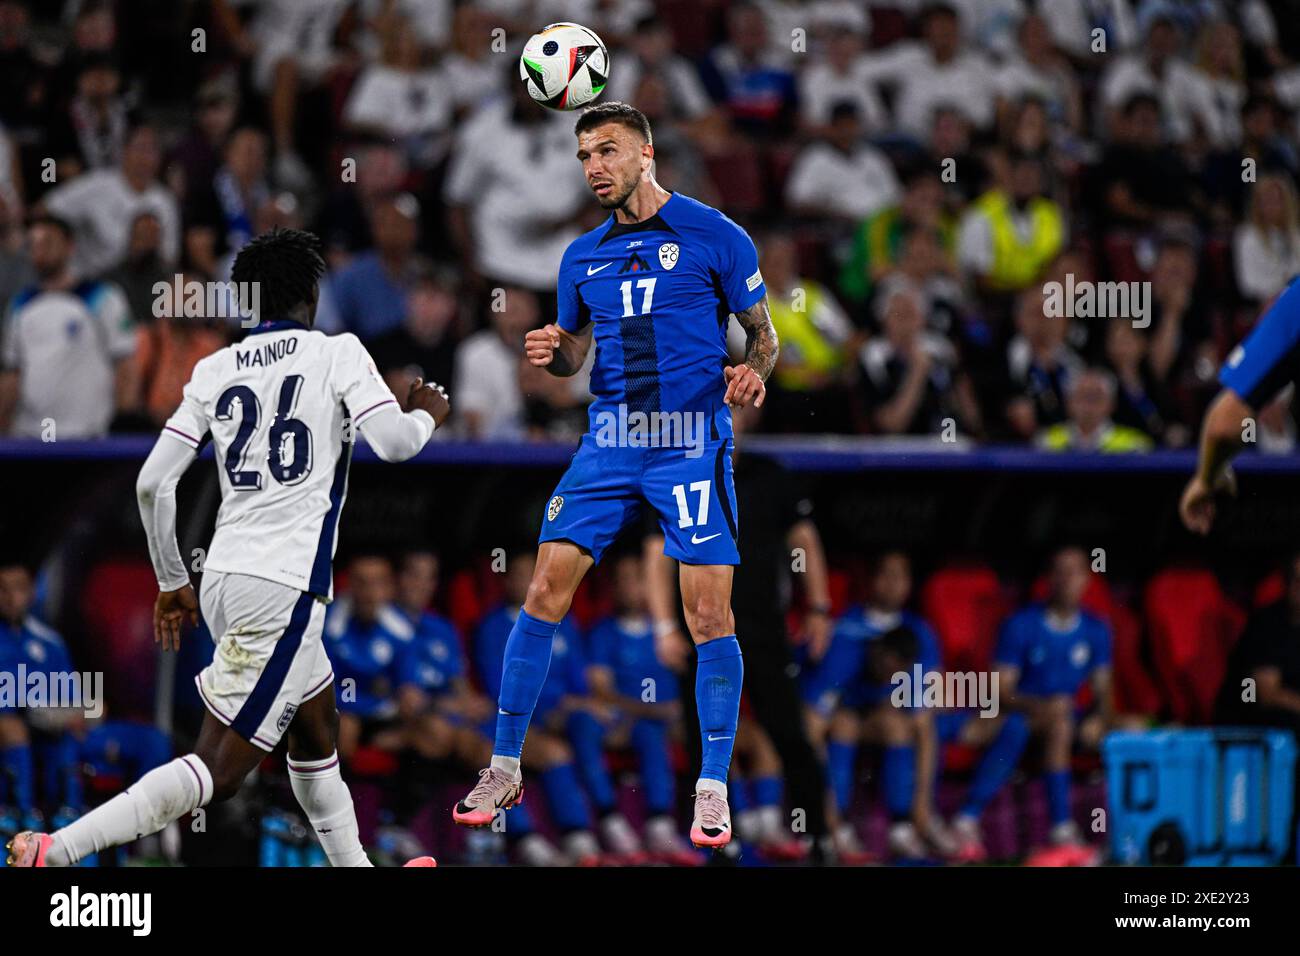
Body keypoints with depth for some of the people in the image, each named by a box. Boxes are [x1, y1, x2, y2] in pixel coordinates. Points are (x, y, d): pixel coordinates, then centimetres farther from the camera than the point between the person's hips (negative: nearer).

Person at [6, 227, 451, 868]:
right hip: (286, 587, -7)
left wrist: (171, 582, 19)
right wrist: (428, 413, 10)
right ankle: (56, 850, -24)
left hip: (226, 576, 7)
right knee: (218, 771, -11)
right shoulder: (337, 354, -1)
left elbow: (152, 484, 6)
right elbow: (394, 443, -13)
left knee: (318, 727, 27)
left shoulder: (214, 370, 12)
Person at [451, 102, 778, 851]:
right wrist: (552, 353, 0)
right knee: (547, 590, -3)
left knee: (709, 612, -8)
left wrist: (753, 373, -17)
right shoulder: (584, 256, 13)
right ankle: (505, 767, 6)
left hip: (692, 438, -4)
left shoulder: (713, 235, -1)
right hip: (610, 438, 4)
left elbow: (765, 335, 4)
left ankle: (713, 789, 2)